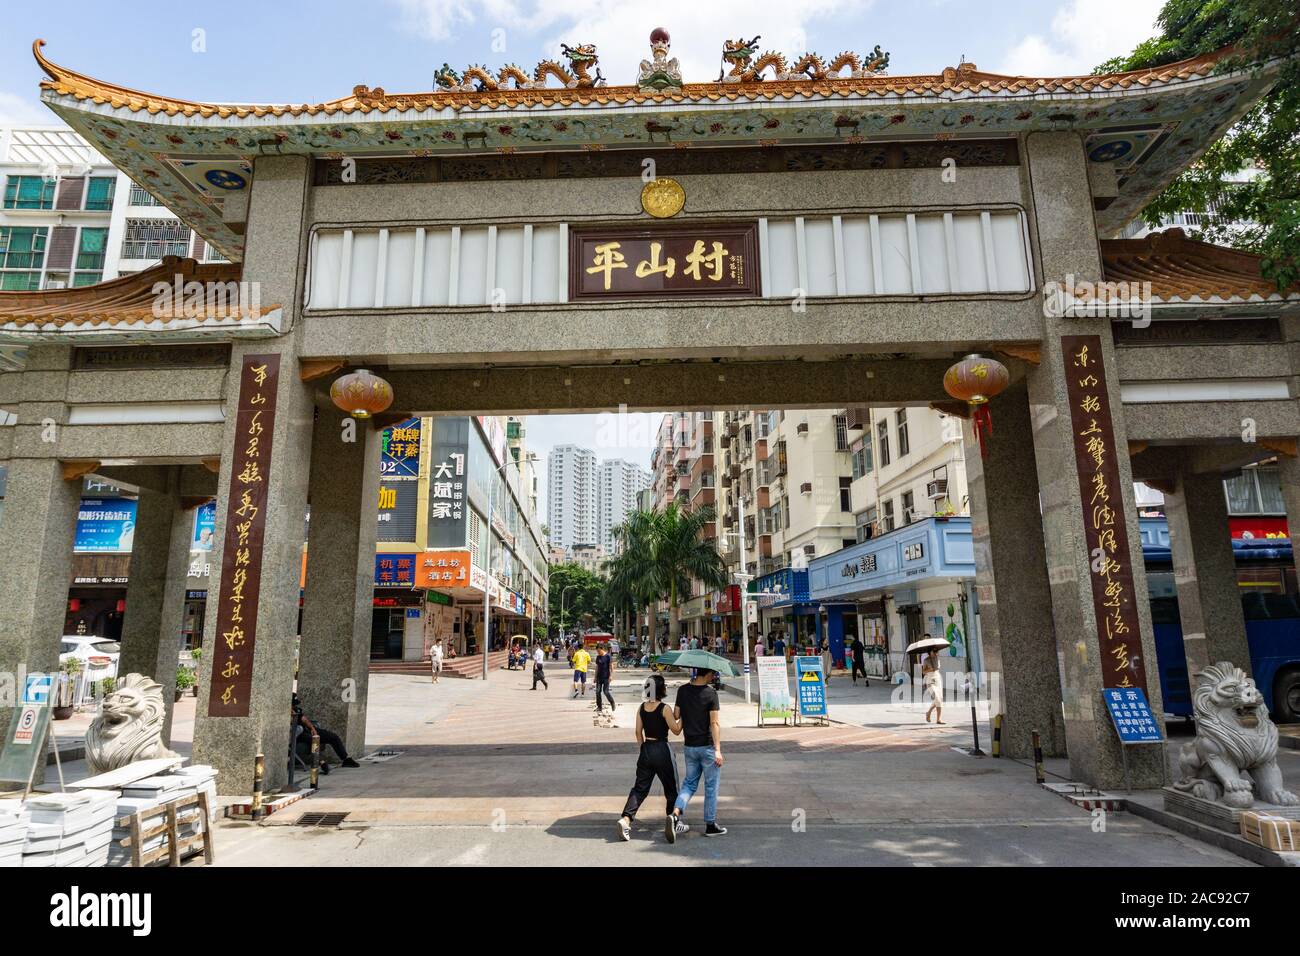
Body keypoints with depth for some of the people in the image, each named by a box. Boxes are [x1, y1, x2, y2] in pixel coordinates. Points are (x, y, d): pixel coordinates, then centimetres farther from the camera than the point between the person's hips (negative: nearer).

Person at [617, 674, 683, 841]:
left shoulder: (642, 707, 3)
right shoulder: (665, 709, -14)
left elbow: (638, 732, 8)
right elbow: (676, 730, -8)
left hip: (646, 750, 5)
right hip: (663, 751, -5)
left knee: (640, 788, 8)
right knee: (671, 788, 13)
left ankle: (626, 818, -8)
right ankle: (673, 821, 18)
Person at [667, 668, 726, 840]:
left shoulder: (683, 690, 0)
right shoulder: (711, 693, -15)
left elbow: (676, 715, 5)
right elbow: (714, 723, -16)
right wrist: (718, 749, -14)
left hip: (689, 747, 5)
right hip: (708, 746, -4)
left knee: (689, 783, 15)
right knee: (711, 787, 10)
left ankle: (675, 814, -5)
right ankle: (710, 825, 18)